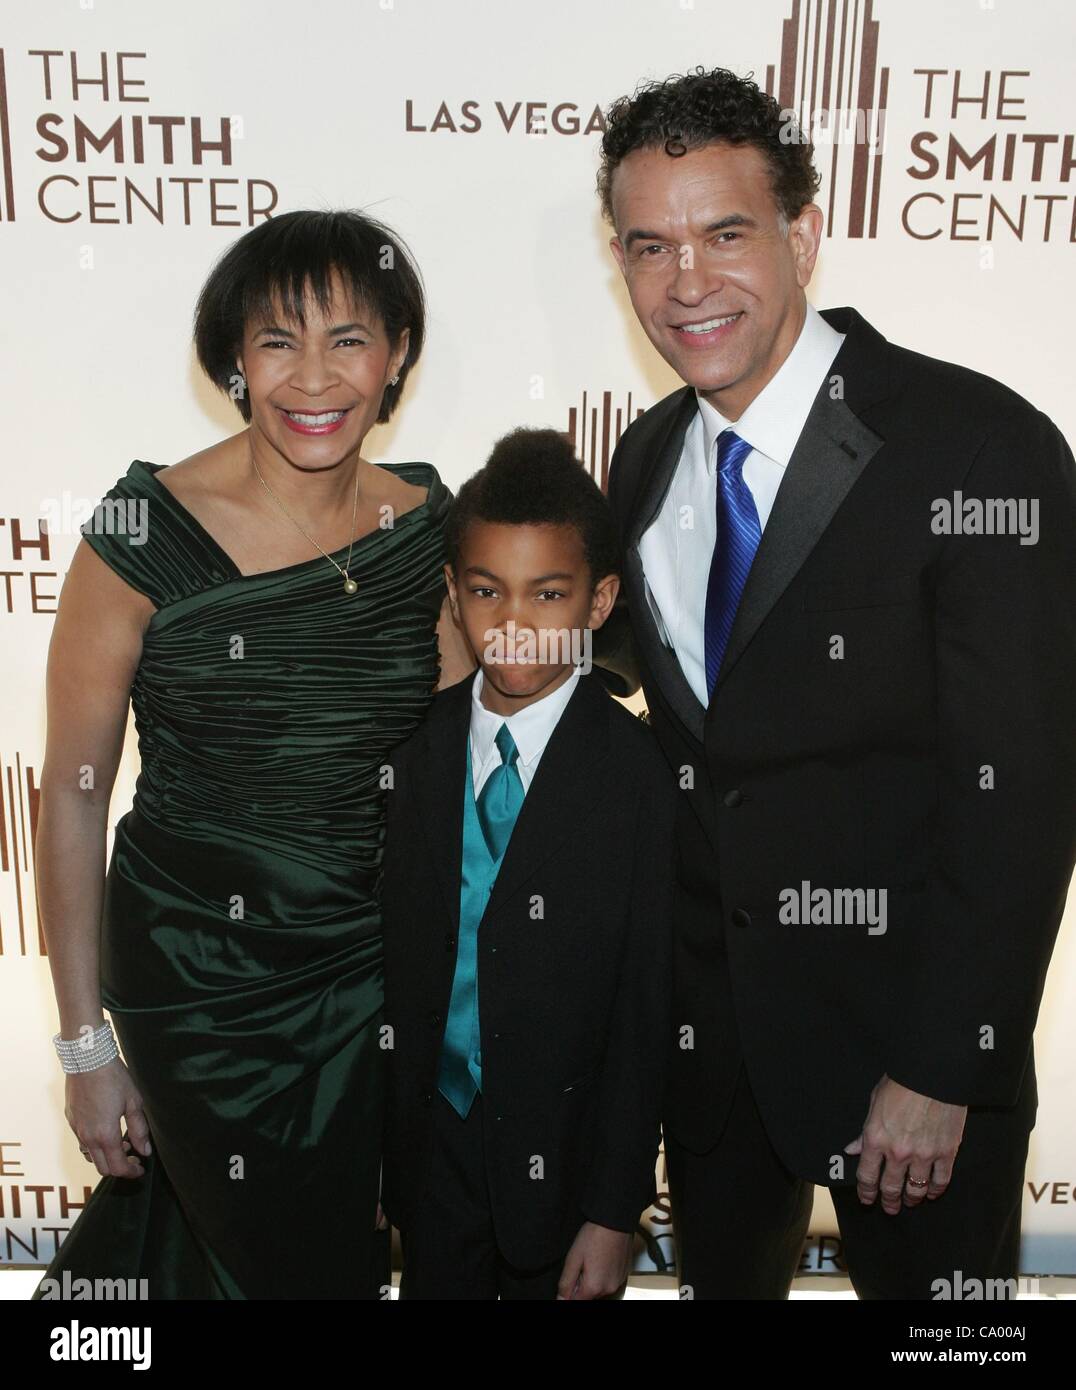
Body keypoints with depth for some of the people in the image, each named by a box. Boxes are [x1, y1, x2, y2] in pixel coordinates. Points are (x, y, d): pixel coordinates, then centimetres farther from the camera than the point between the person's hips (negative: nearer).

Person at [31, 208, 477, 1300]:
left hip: (375, 965, 4)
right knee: (290, 1263, 14)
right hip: (197, 973, -4)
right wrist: (86, 1044, -6)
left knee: (351, 1237, 24)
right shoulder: (146, 531, -15)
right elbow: (71, 795, -9)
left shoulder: (431, 526, -5)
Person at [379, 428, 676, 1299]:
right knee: (437, 1285, 19)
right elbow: (397, 949, 0)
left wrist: (616, 1212, -11)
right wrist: (389, 1135, 2)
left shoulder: (641, 778, -17)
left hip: (563, 1152, -3)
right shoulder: (414, 750, -5)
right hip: (431, 1132, 3)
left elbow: (645, 1010, -13)